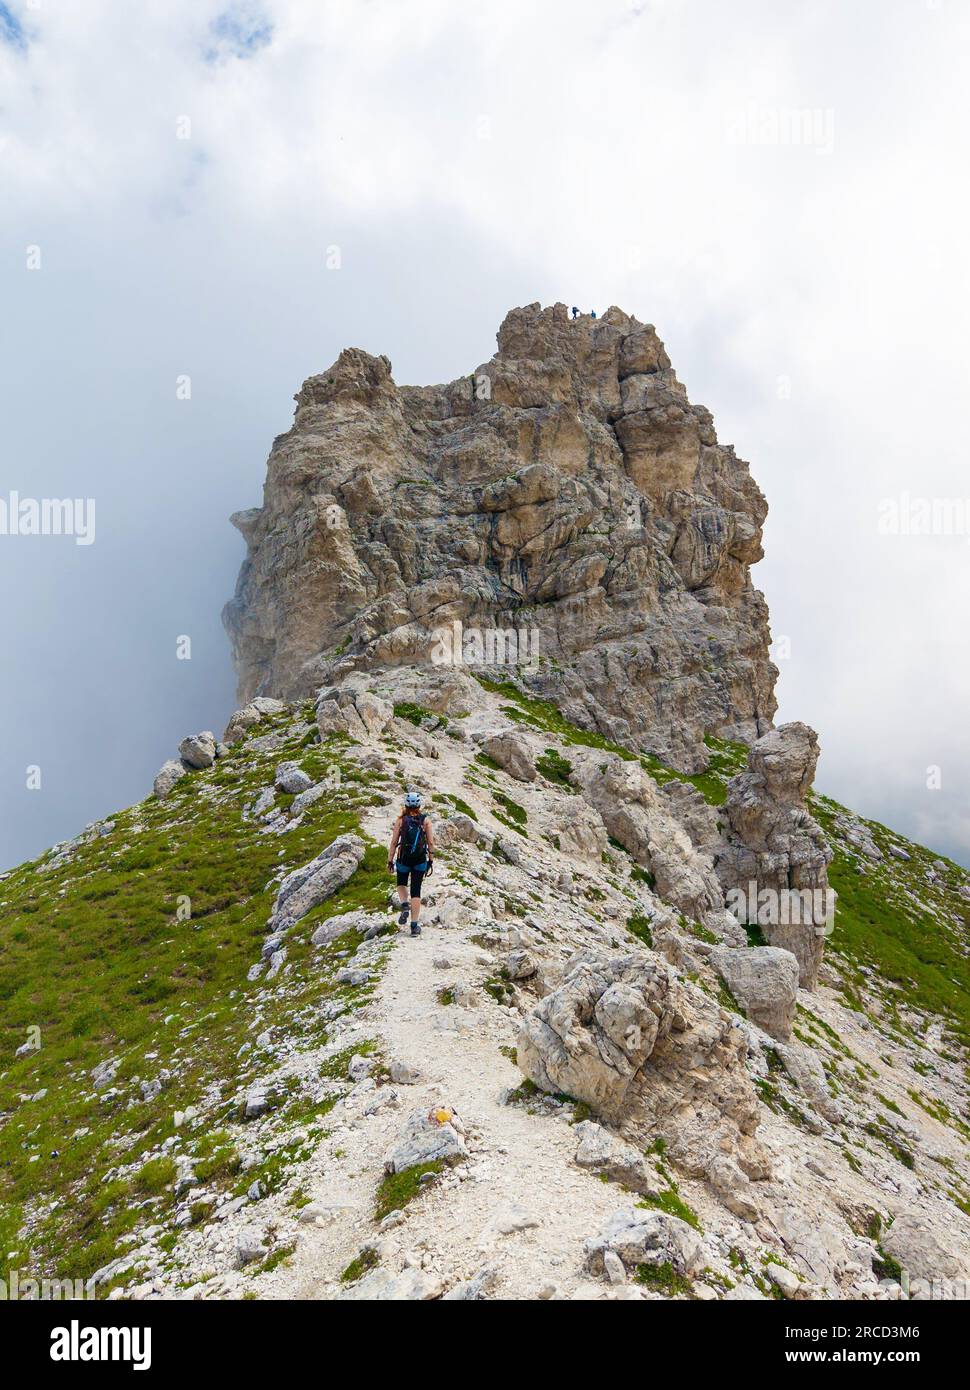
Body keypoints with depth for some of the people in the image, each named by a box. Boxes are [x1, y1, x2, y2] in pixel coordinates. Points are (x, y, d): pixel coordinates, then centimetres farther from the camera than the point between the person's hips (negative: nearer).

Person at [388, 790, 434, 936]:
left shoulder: (400, 820, -4)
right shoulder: (426, 820, -3)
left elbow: (393, 842, -4)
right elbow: (431, 842, -3)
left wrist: (390, 861, 4)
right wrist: (431, 861, 7)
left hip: (403, 859, 0)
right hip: (420, 860, 0)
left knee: (401, 884, 27)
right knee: (416, 891, 7)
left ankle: (404, 905, 0)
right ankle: (414, 926, 5)